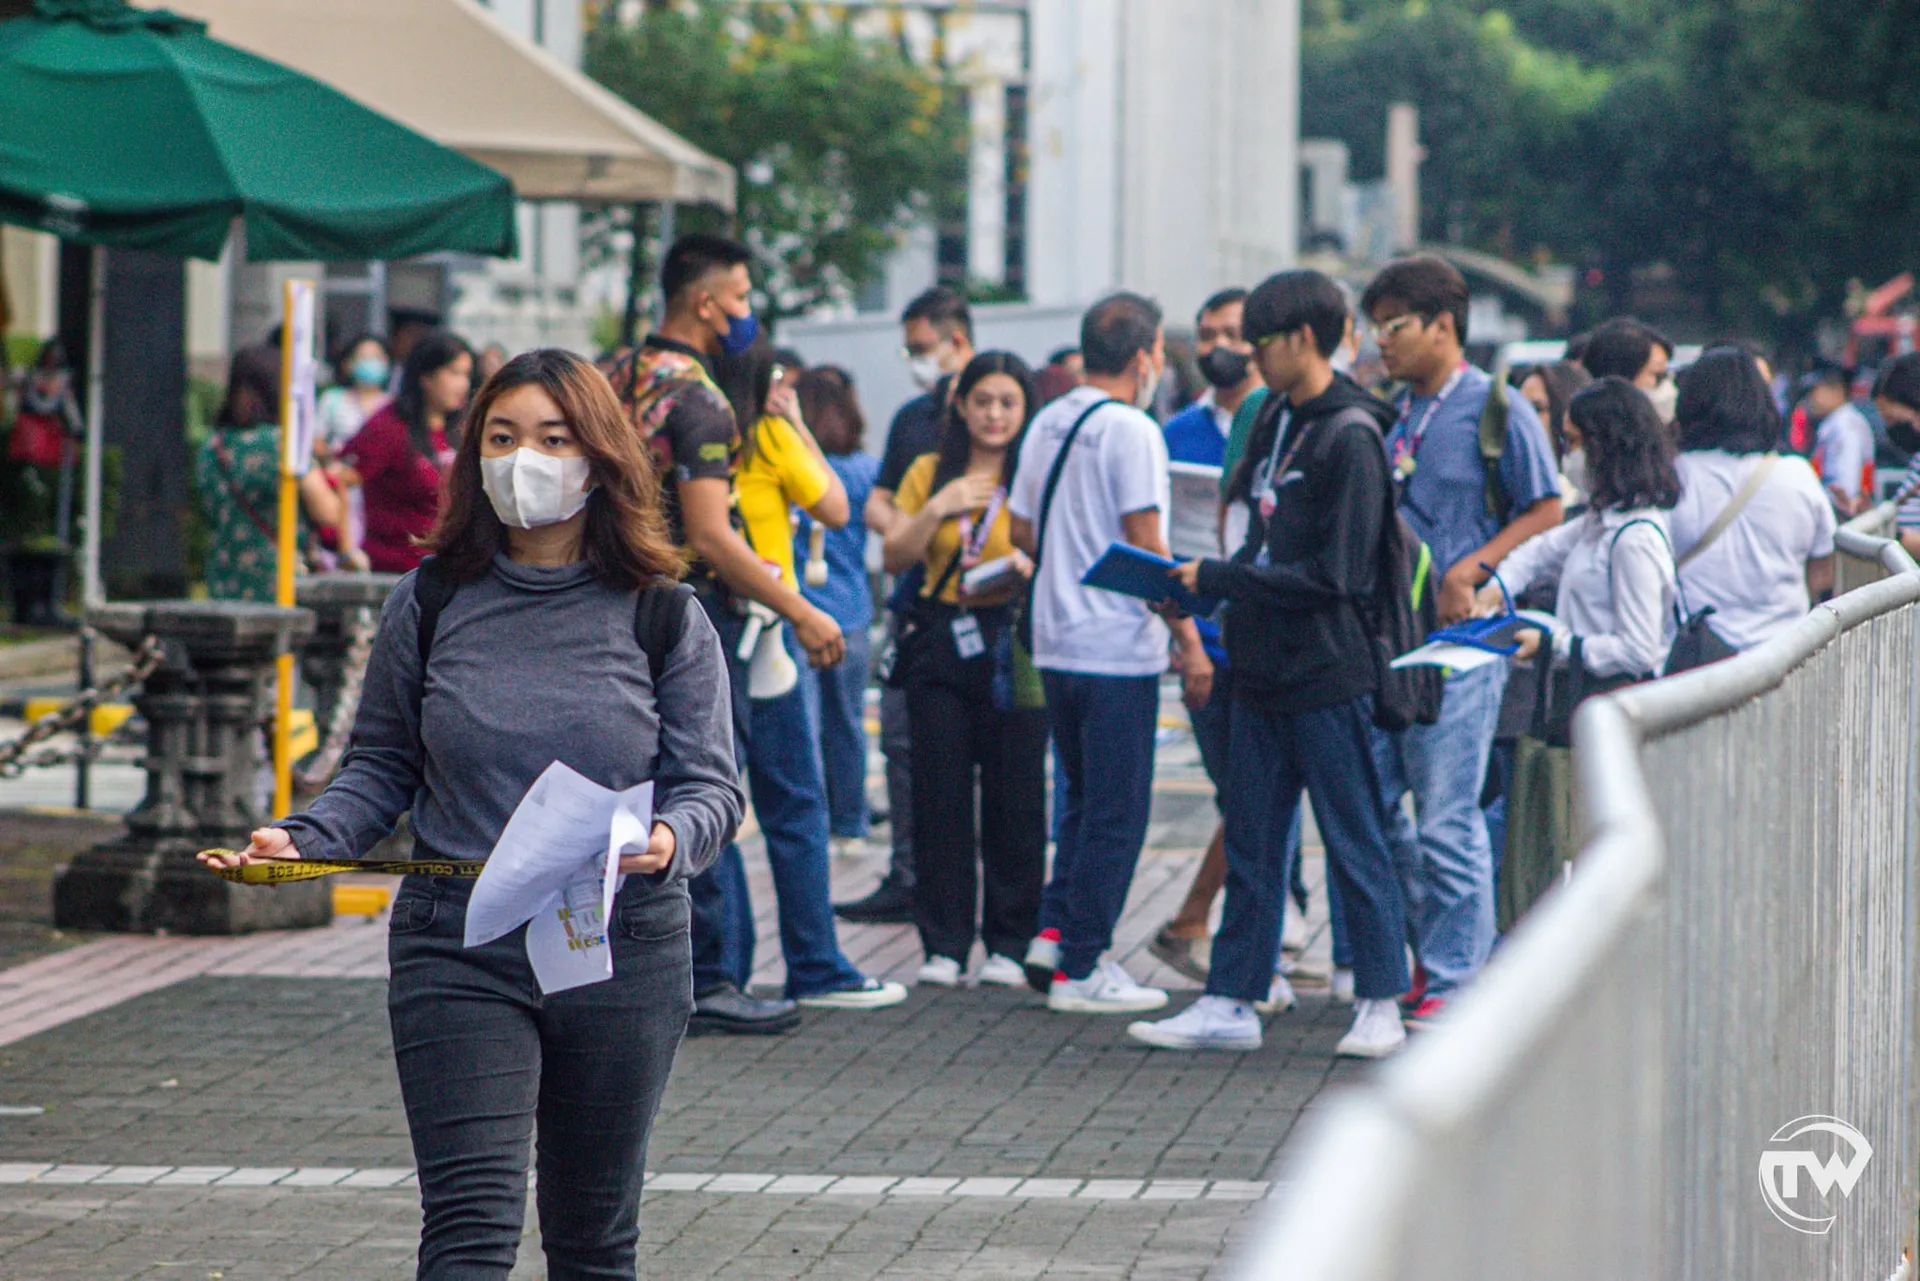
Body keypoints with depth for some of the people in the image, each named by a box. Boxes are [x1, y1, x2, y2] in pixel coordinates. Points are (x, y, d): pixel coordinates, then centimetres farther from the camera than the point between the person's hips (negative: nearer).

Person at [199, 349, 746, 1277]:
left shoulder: (664, 619, 1)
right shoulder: (430, 605, 3)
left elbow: (710, 782, 0)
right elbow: (382, 768, 9)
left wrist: (669, 841, -22)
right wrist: (303, 839, -9)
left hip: (625, 952, 1)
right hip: (456, 952, -1)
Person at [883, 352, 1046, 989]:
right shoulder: (930, 473, 9)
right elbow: (894, 558, 4)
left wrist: (1029, 568, -20)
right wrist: (936, 509, -10)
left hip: (1014, 643, -2)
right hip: (942, 643, 2)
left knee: (1016, 793, -1)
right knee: (941, 793, 1)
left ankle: (1010, 943, 8)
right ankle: (944, 943, 7)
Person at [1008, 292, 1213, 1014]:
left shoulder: (1047, 425, 11)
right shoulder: (1131, 431, -13)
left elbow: (1022, 530, 17)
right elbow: (1146, 548, -17)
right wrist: (1190, 641, -13)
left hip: (1055, 642, 8)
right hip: (1118, 648, -8)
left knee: (1084, 802, 20)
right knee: (1116, 814, -1)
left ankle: (1054, 936, 13)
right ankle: (1082, 968, 0)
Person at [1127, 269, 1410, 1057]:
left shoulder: (1350, 437, -13)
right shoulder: (1278, 423, 13)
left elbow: (1333, 575, -19)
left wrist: (1217, 579, -16)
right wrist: (1208, 587, 3)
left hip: (1330, 675, -8)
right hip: (1264, 669, 8)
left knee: (1354, 843, 0)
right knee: (1252, 845, 9)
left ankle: (1380, 1004, 7)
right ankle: (1232, 1001, 13)